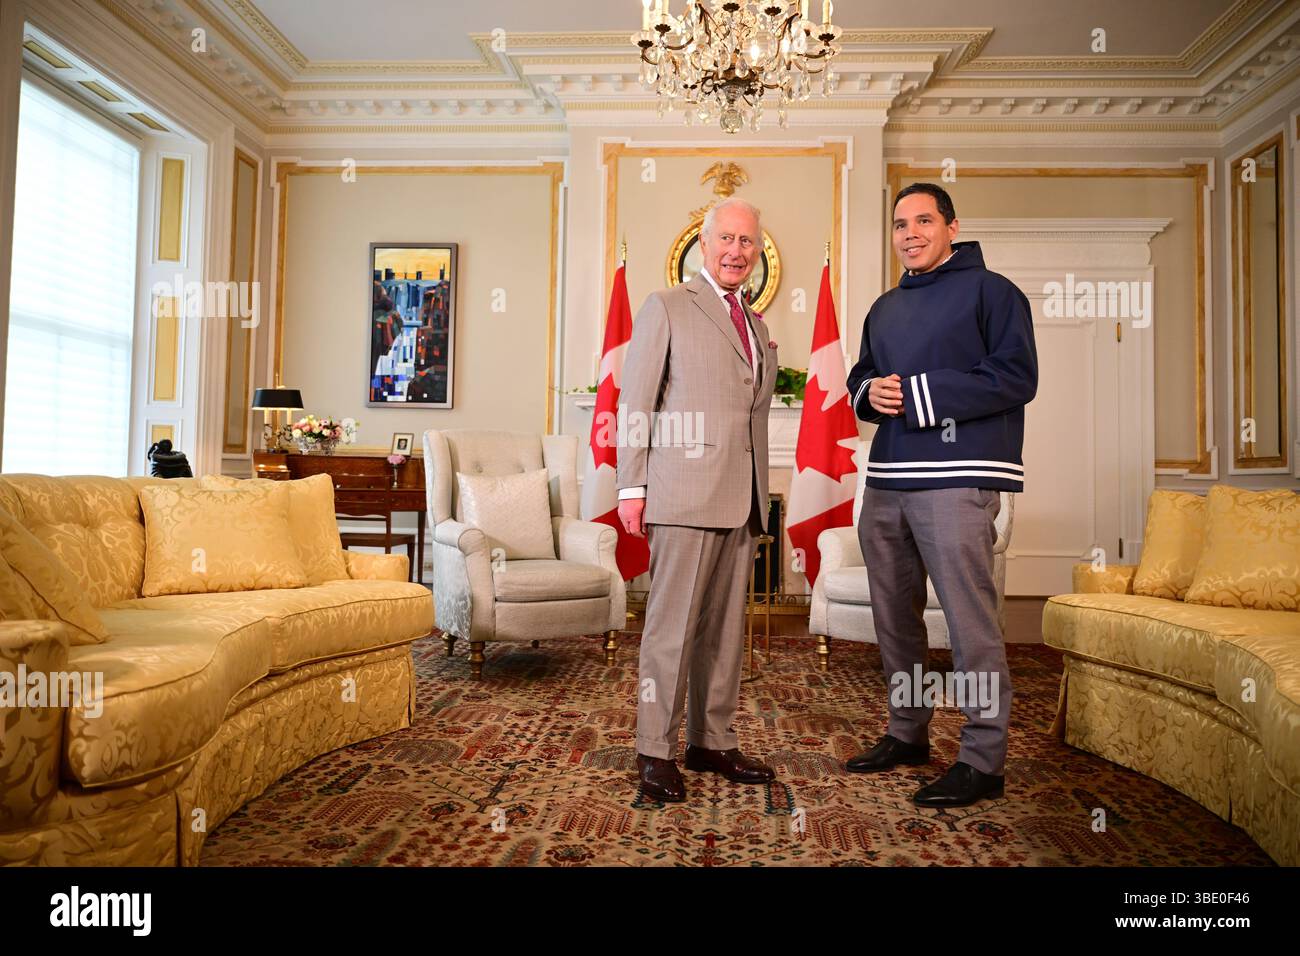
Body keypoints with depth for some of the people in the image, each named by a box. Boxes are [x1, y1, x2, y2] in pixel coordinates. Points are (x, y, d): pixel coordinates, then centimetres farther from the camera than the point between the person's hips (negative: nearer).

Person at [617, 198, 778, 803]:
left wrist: (759, 495, 15)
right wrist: (631, 487, -10)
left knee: (725, 626, 11)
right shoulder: (666, 308, 2)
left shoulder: (756, 325, 21)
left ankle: (712, 742, 23)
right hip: (685, 492, -7)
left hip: (741, 500, 7)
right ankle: (655, 751, 8)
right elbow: (634, 404, -4)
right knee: (672, 623, -4)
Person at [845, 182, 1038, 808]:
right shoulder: (885, 309, 22)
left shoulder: (990, 290, 1)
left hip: (957, 479, -7)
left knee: (970, 618, -6)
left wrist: (919, 393, -15)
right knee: (892, 613, 13)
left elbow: (1016, 376, -10)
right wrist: (869, 393, 0)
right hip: (886, 478, 8)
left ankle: (983, 760, 7)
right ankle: (907, 733, 29)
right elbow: (861, 377, 25)